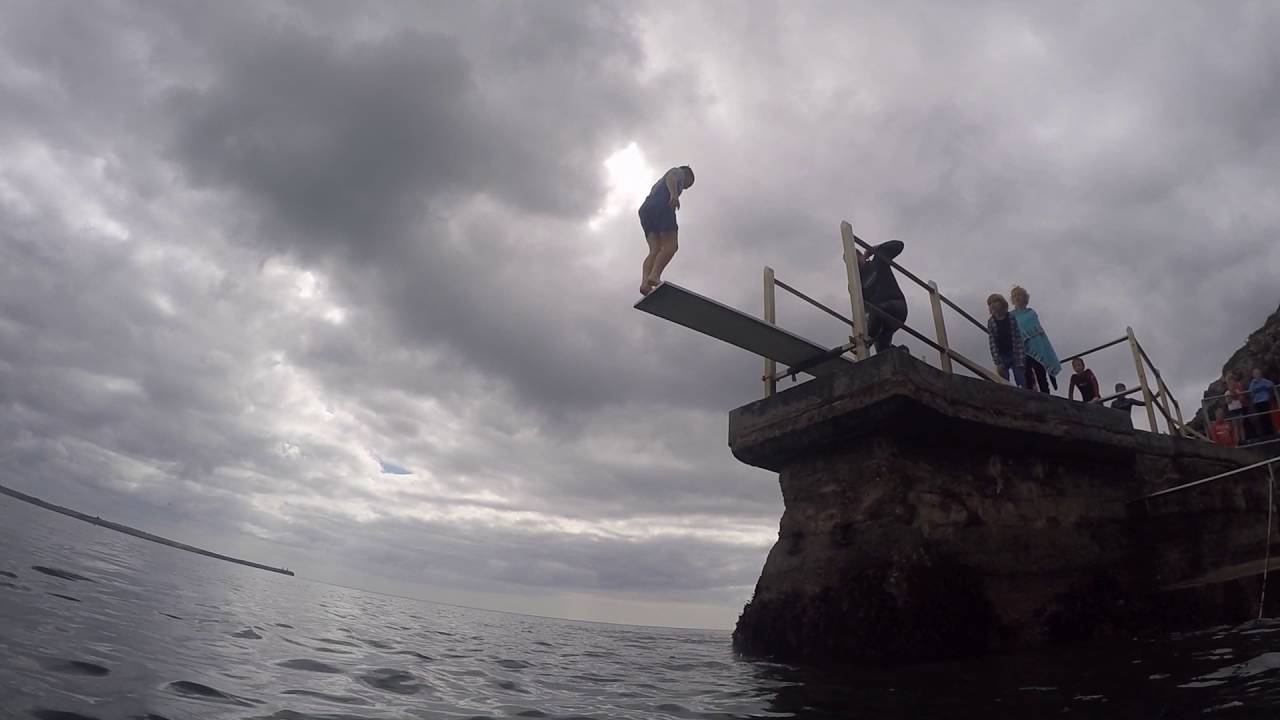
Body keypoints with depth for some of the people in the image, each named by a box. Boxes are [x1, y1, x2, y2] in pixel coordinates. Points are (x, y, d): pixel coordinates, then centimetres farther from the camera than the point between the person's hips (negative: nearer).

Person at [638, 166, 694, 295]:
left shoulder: (659, 184, 43)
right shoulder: (678, 172, 21)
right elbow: (670, 178, -3)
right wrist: (674, 194, -23)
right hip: (662, 206, -7)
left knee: (655, 250, -7)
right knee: (671, 245, -14)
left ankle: (645, 283, -29)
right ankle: (654, 275, -37)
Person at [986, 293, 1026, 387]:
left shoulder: (1011, 319, -3)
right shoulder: (991, 322, -3)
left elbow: (1018, 340, -5)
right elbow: (992, 343, -5)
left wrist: (1021, 360, -11)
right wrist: (998, 362, -11)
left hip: (1015, 354, 0)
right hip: (1002, 357, 0)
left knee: (1022, 385, -5)